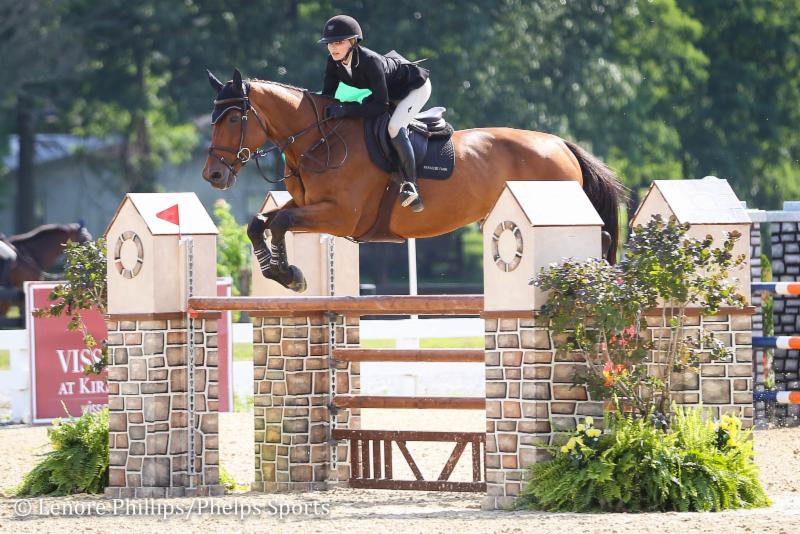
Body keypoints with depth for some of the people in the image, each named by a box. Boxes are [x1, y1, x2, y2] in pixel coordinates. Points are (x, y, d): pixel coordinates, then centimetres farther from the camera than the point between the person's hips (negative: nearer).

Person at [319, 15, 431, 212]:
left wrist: (346, 109, -44)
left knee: (394, 127, -30)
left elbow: (380, 105, -37)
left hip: (416, 87, -9)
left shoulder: (370, 61, -39)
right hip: (389, 89, 9)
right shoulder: (334, 62, -18)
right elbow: (327, 95, -9)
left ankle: (411, 183, -20)